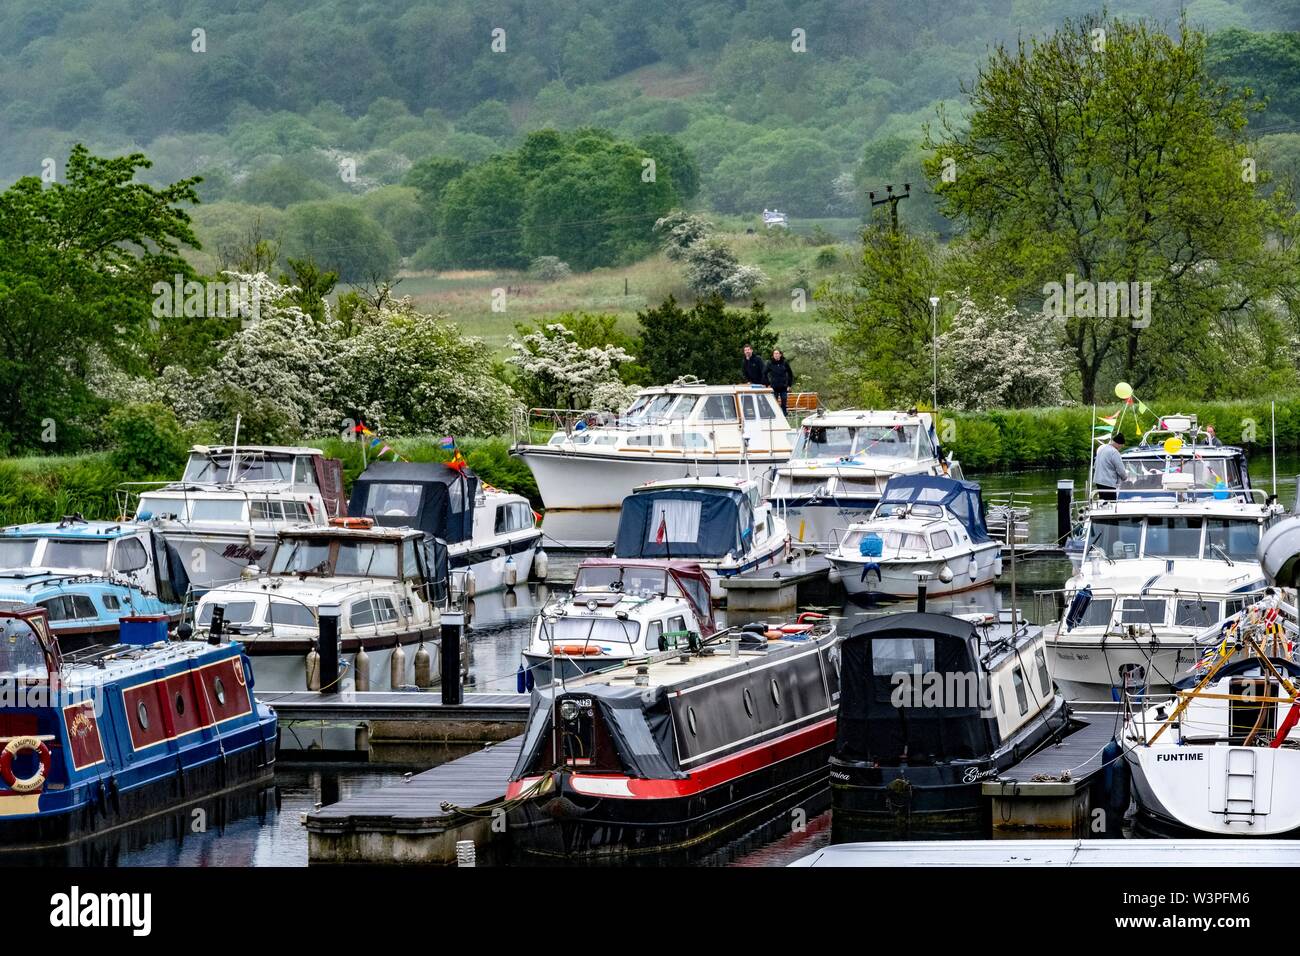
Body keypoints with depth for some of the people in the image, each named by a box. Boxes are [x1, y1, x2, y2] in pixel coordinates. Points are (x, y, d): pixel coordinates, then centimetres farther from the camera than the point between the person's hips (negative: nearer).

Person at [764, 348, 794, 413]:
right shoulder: (770, 364, -1)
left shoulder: (784, 363, 1)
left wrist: (789, 385, 5)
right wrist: (768, 384, -1)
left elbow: (790, 374, 10)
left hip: (783, 388, 0)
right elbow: (764, 374, 5)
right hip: (774, 388, 0)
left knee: (784, 405, 1)